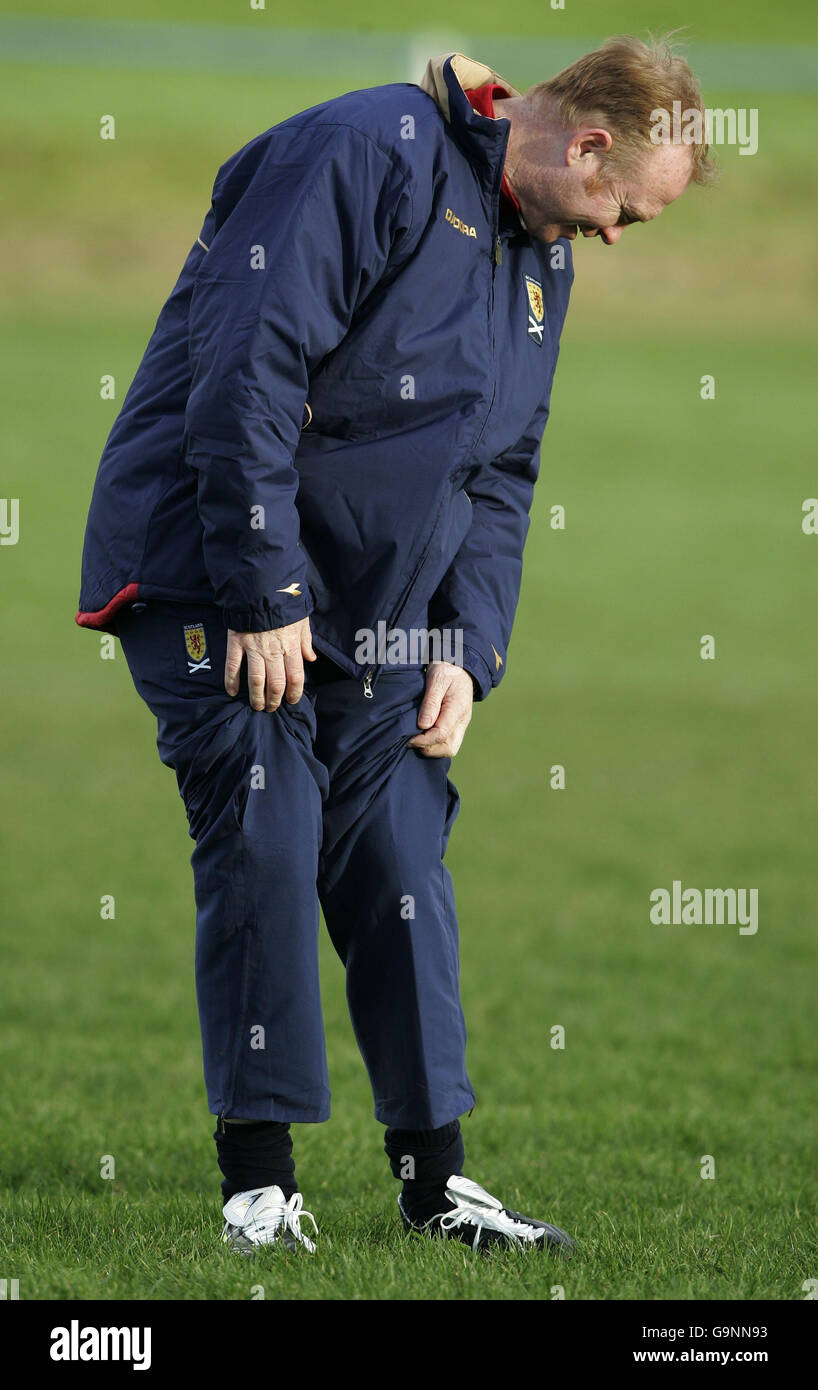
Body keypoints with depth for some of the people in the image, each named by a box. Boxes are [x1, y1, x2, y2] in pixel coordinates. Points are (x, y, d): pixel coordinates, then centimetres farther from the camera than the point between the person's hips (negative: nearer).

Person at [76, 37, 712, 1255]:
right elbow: (246, 375, -24)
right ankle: (258, 1178, -6)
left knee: (402, 858, 4)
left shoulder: (540, 254, 12)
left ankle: (434, 1177, 9)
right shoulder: (370, 156, -18)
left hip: (375, 608, 8)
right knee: (265, 839, -12)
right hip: (212, 573, -8)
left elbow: (502, 474, 17)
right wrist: (262, 597, -24)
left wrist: (468, 652, 5)